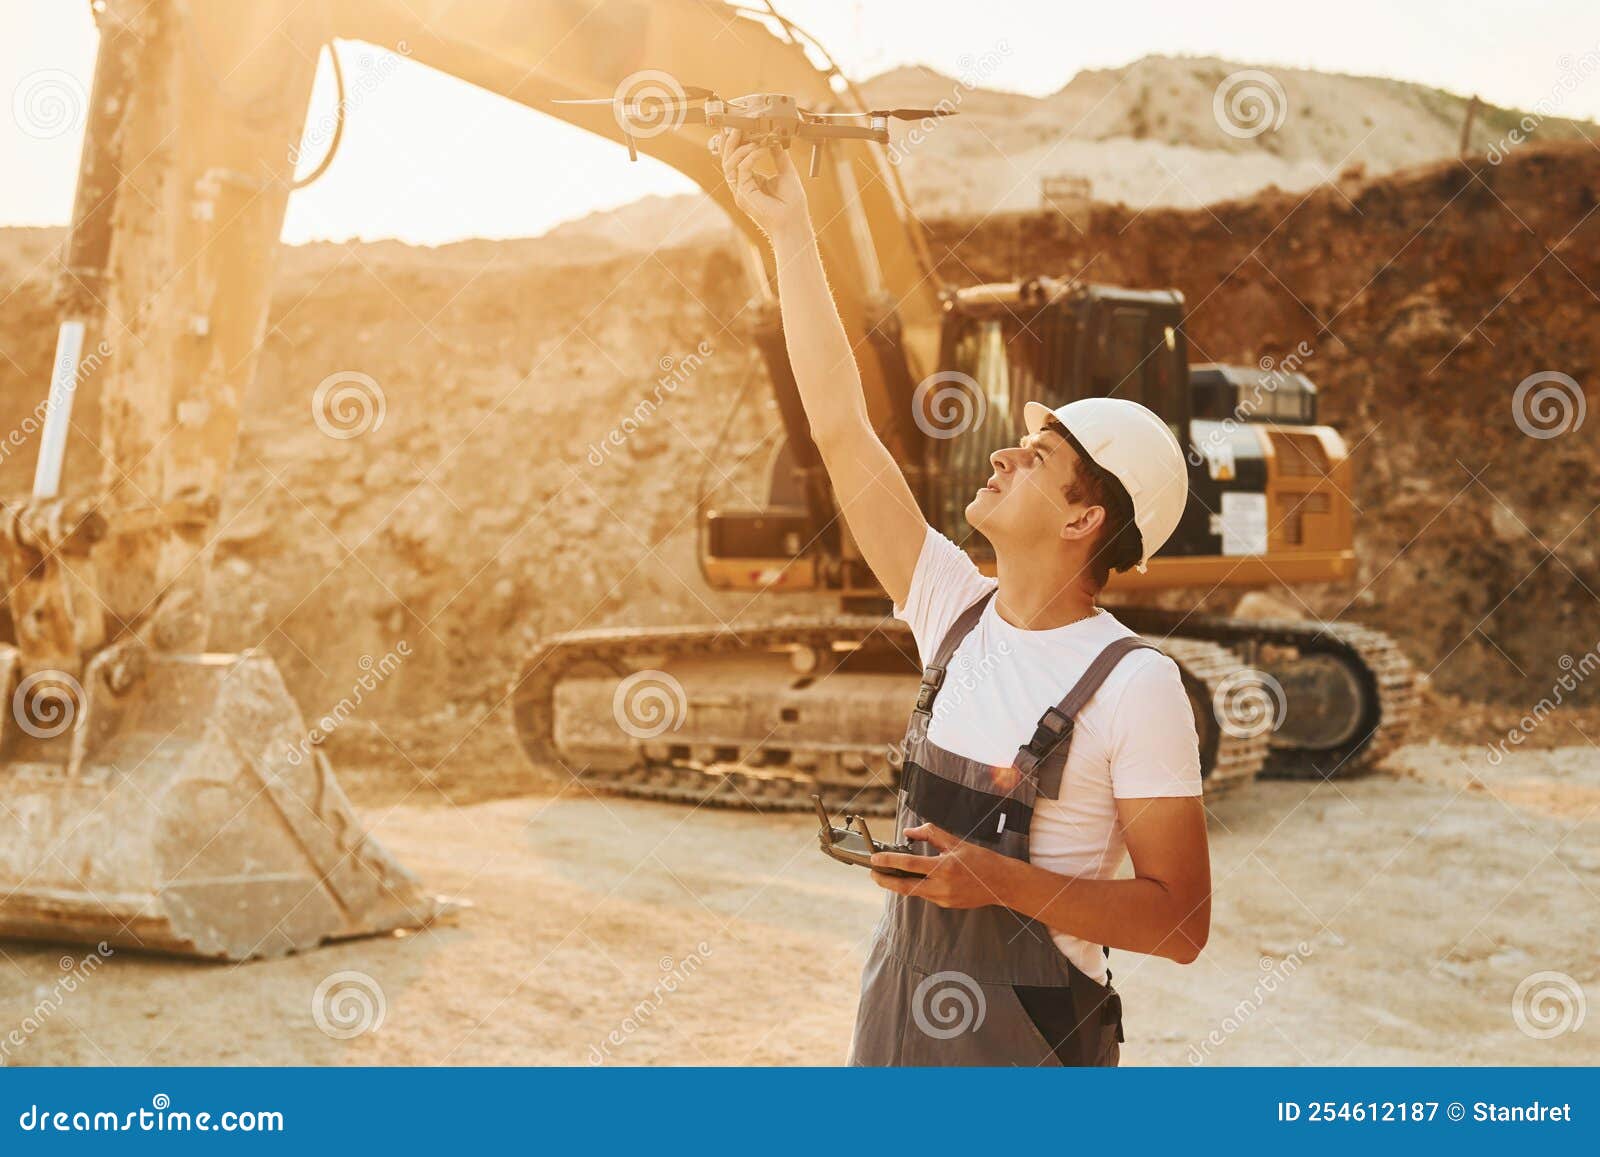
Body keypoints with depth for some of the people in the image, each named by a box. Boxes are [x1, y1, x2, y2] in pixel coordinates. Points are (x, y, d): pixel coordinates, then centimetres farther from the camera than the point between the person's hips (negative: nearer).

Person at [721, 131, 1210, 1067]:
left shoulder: (1134, 683, -15)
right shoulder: (957, 611, 1)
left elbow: (1181, 922, -15)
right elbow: (841, 428, 0)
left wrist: (1004, 882, -26)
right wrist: (789, 231, -2)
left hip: (1032, 1030, -5)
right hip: (898, 1008, 6)